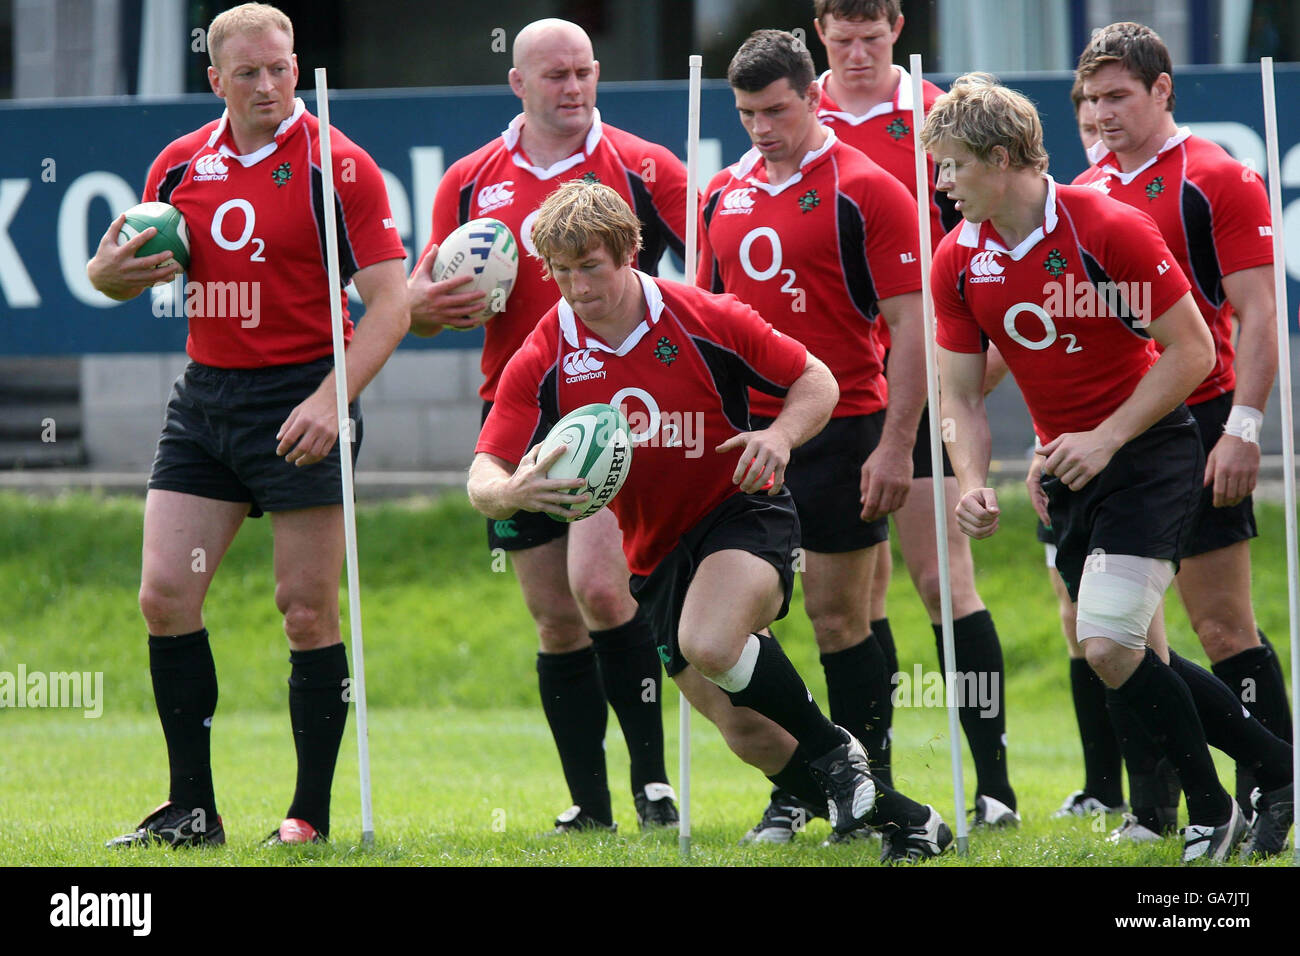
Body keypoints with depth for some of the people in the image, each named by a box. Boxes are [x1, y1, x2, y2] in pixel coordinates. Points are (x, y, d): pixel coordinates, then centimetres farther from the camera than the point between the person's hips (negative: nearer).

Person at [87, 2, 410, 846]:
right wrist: (112, 270, -5)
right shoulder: (181, 165, 8)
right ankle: (192, 809, 6)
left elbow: (390, 302, -12)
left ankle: (313, 814, 3)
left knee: (308, 610, -5)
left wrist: (331, 399, -23)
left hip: (300, 403, -5)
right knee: (166, 596, -1)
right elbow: (135, 272, 20)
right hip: (205, 393, 5)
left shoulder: (338, 167, -8)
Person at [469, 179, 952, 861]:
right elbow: (482, 481, -12)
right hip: (655, 553, 4)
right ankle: (901, 819, 15)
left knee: (709, 644, -34)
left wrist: (780, 436, -24)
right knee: (748, 734, -2)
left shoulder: (707, 321, -14)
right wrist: (512, 491, -36)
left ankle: (837, 753, -11)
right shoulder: (542, 363, -9)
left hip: (741, 512, -4)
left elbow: (816, 381, -3)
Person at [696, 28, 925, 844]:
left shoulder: (867, 192, -7)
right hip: (744, 432, 5)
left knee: (839, 618, -2)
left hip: (839, 431, -5)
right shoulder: (725, 194, 11)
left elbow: (912, 326, -9)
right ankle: (791, 792, 11)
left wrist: (896, 444, -14)